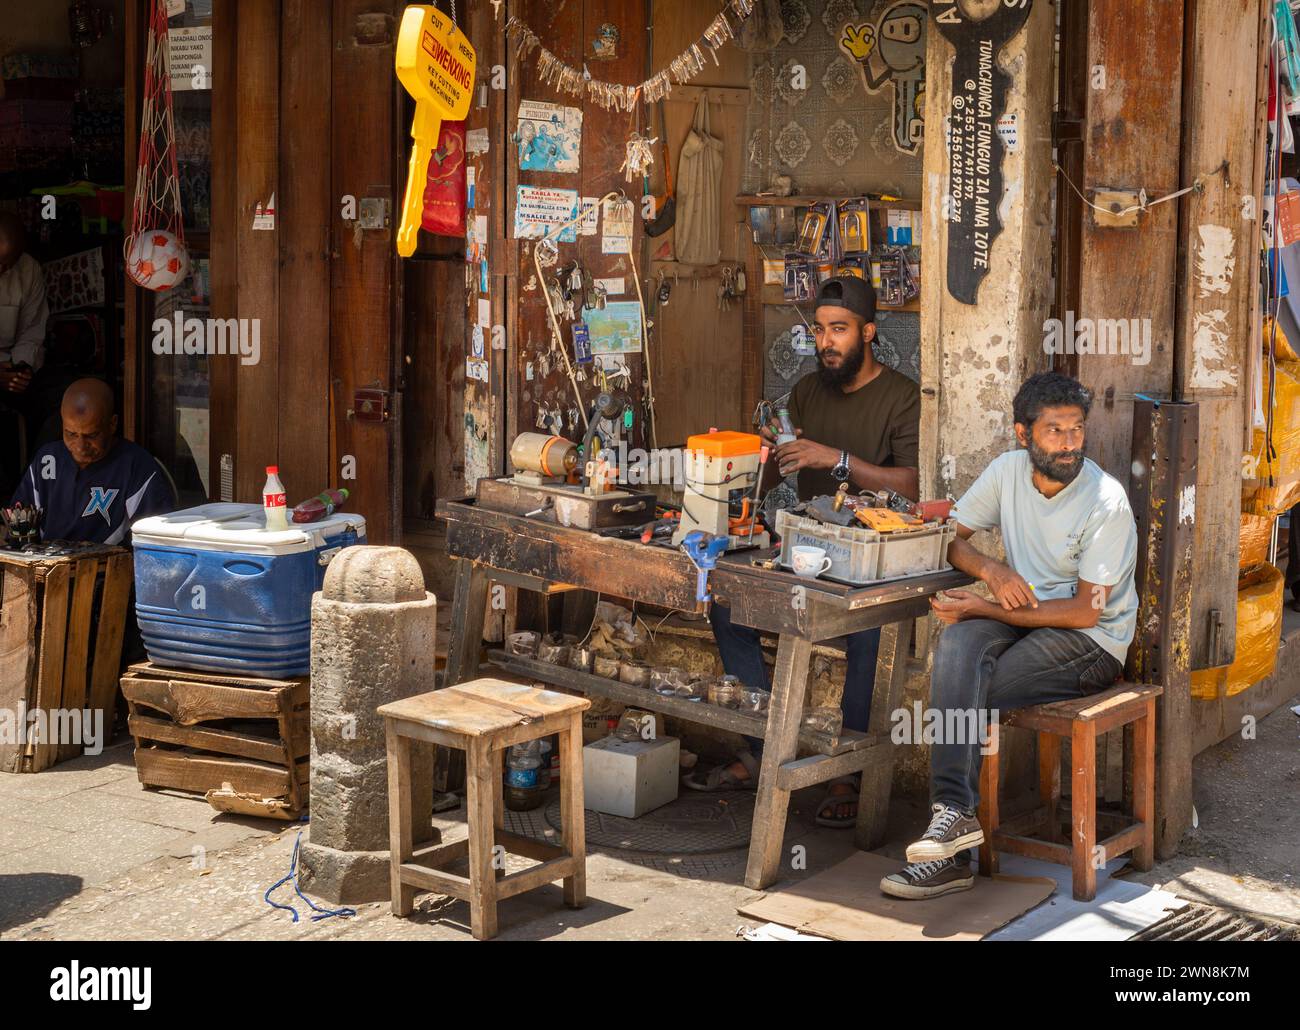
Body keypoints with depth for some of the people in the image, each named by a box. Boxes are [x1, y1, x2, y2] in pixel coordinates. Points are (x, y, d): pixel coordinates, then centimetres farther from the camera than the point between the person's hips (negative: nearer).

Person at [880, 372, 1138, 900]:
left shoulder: (1106, 502, -16)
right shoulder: (1008, 470, 1)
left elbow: (1085, 611, -17)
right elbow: (949, 537, 7)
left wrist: (982, 607, -19)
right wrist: (992, 570, -17)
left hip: (1091, 640, -5)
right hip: (1022, 617, 5)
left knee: (959, 693, -27)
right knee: (957, 647, -30)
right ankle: (954, 813, -38)